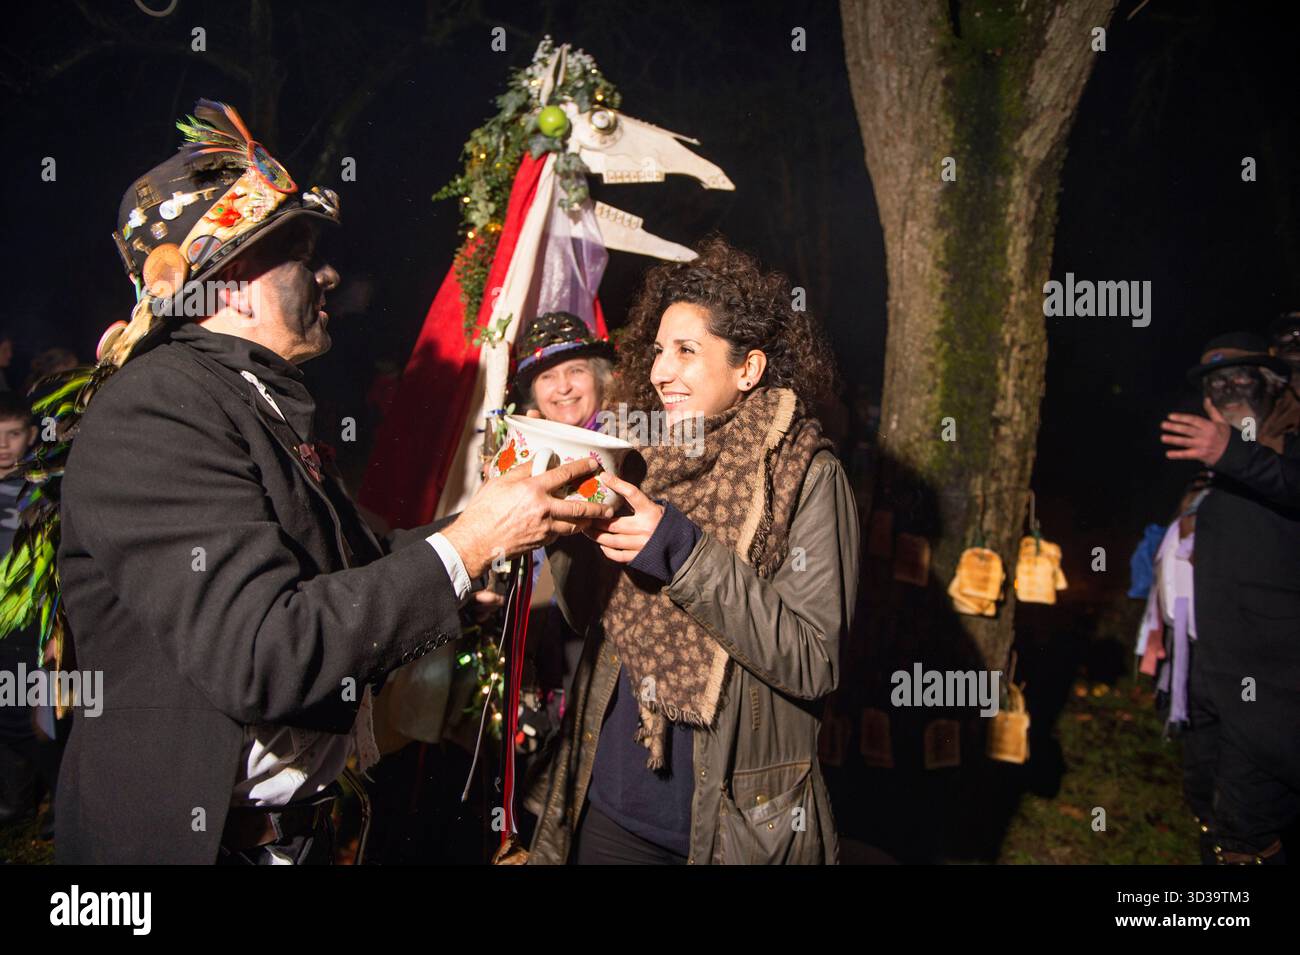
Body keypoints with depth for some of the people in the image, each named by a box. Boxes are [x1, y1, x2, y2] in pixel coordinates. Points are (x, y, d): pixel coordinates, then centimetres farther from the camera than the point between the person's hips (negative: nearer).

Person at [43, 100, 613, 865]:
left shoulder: (264, 403, 8)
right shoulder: (154, 413, -21)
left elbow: (344, 572, 12)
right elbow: (256, 655, -30)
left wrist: (498, 512, 3)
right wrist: (469, 543, -25)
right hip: (194, 834, -8)